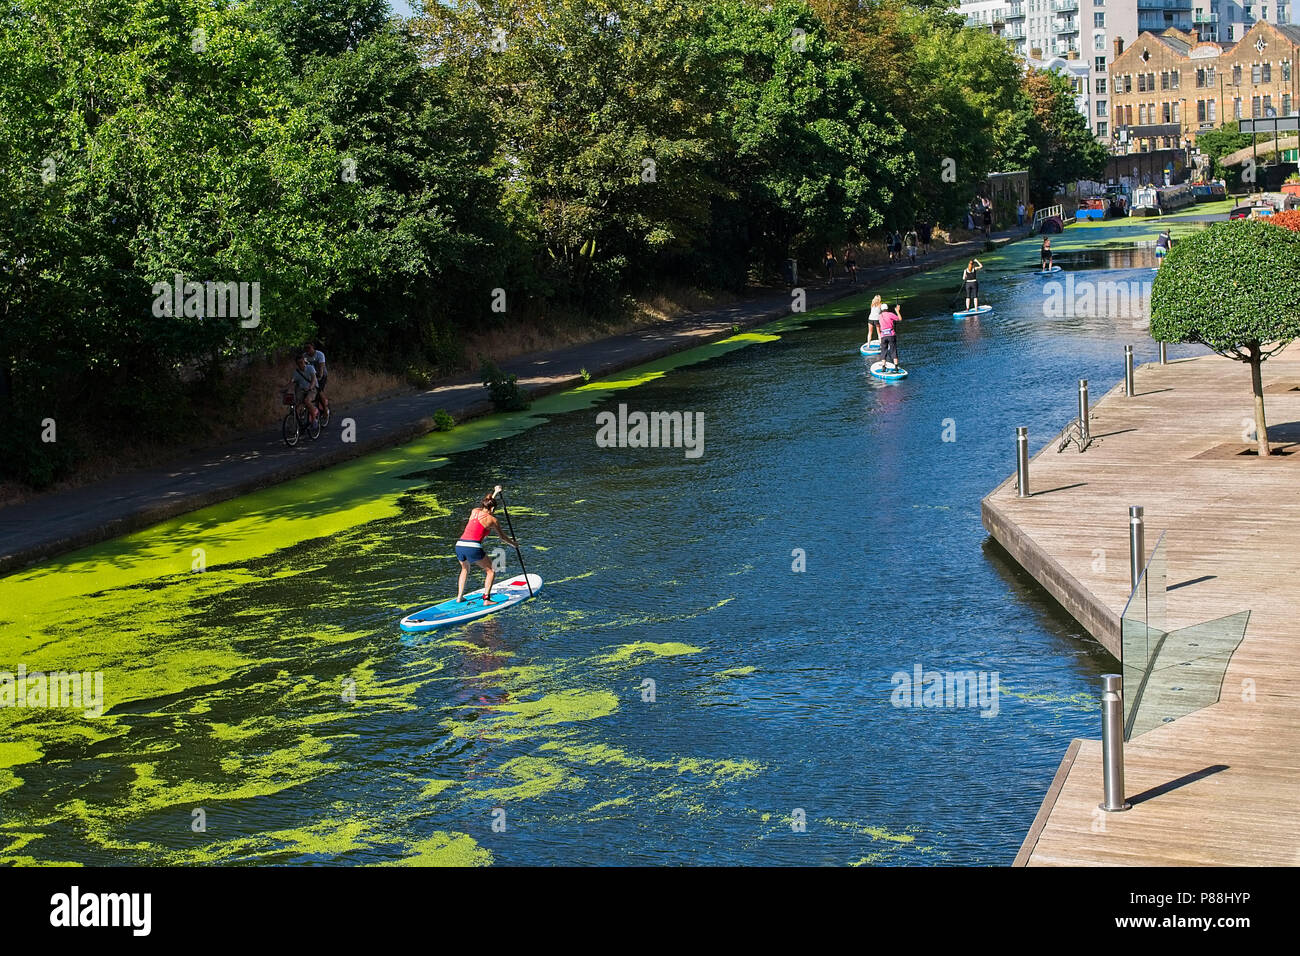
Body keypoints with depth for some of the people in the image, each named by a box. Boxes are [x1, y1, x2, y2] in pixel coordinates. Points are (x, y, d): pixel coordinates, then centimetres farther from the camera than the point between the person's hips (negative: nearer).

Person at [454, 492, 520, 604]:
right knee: (491, 571, 13)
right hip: (473, 547, -6)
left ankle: (459, 597, 30)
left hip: (459, 545, 6)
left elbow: (486, 509, 43)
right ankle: (486, 598, 2)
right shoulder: (492, 519, 5)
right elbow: (502, 537, 20)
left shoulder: (474, 511, 18)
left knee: (465, 569, 34)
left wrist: (495, 494, 50)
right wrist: (513, 544, 37)